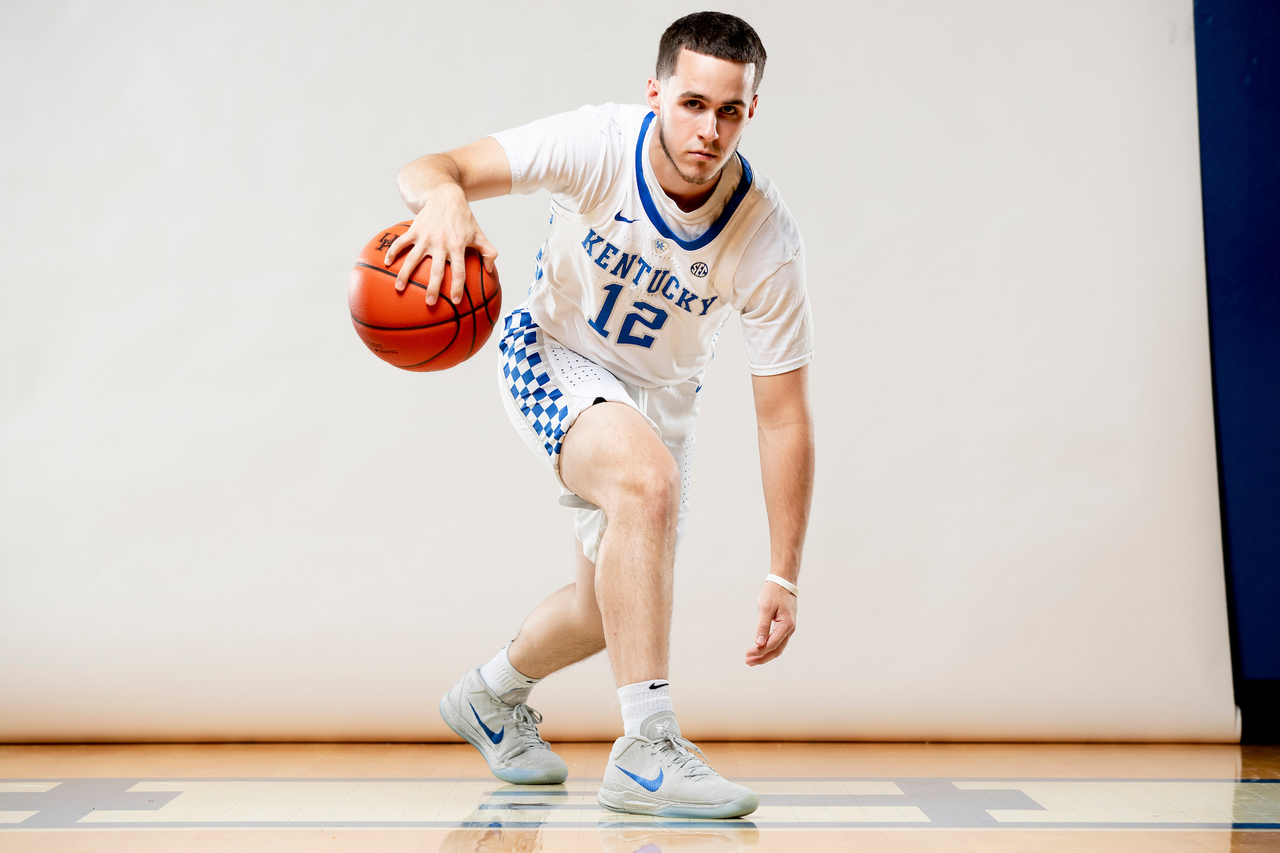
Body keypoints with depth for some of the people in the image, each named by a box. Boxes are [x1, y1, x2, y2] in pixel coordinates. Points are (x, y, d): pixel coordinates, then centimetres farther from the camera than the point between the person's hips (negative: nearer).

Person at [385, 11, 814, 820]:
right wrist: (445, 197, -59)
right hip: (554, 357, -4)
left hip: (661, 392, 4)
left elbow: (784, 416, -22)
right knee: (648, 480, -34)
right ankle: (645, 751, -31)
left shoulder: (768, 240, -26)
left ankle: (493, 696, 44)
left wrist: (784, 577, -23)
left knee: (615, 601, 13)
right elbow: (431, 168, -33)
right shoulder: (599, 144, -29)